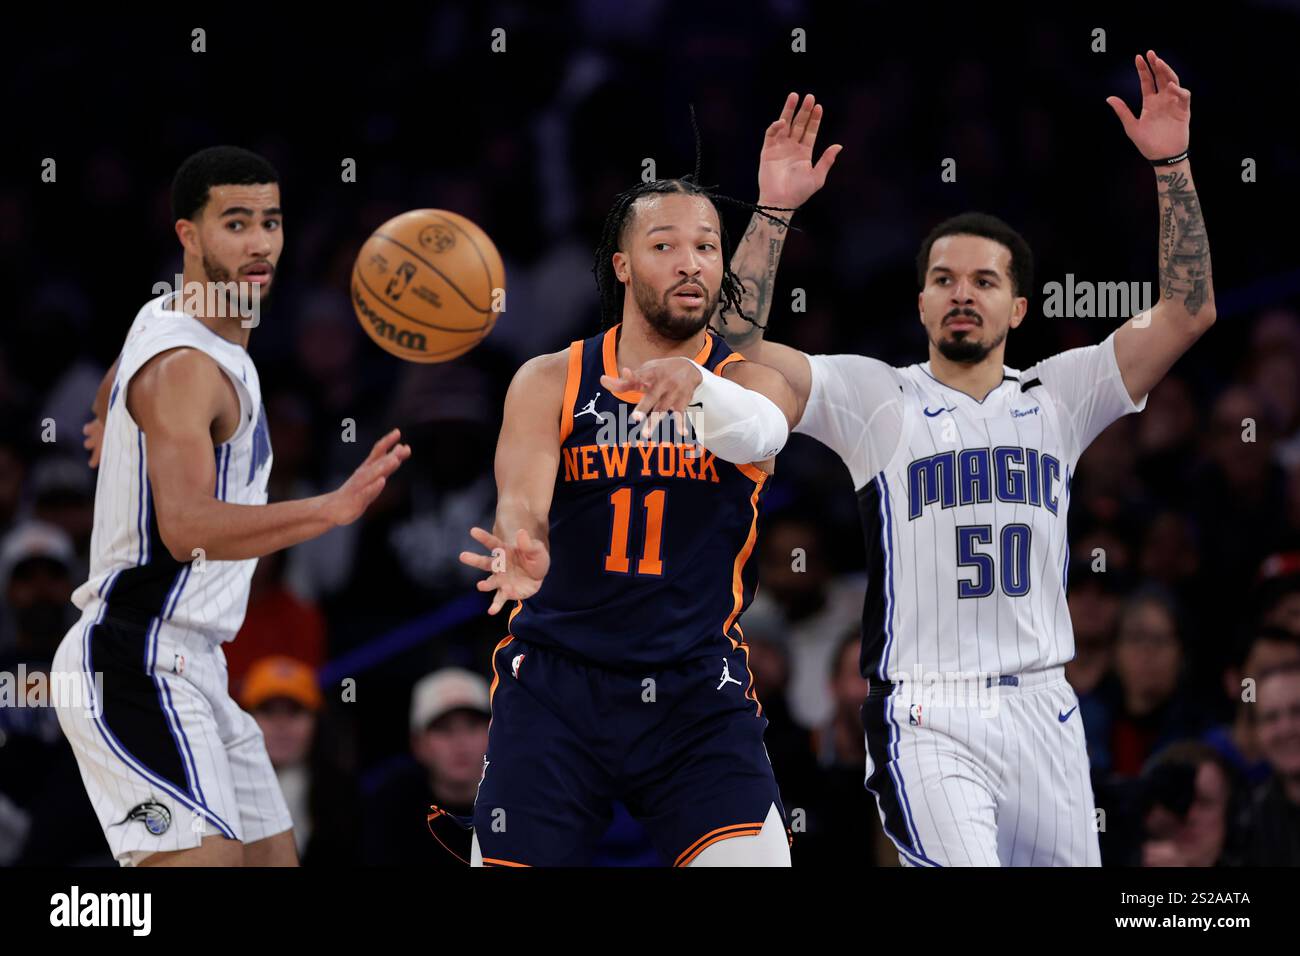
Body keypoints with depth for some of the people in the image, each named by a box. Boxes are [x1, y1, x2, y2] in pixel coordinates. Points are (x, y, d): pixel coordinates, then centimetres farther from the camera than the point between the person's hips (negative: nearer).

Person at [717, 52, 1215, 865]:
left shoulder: (1056, 396, 11)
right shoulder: (873, 397, 5)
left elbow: (1187, 312, 5)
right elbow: (739, 345, -5)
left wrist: (1172, 167, -3)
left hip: (1044, 712, 4)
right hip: (929, 720, -4)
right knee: (961, 867, -25)